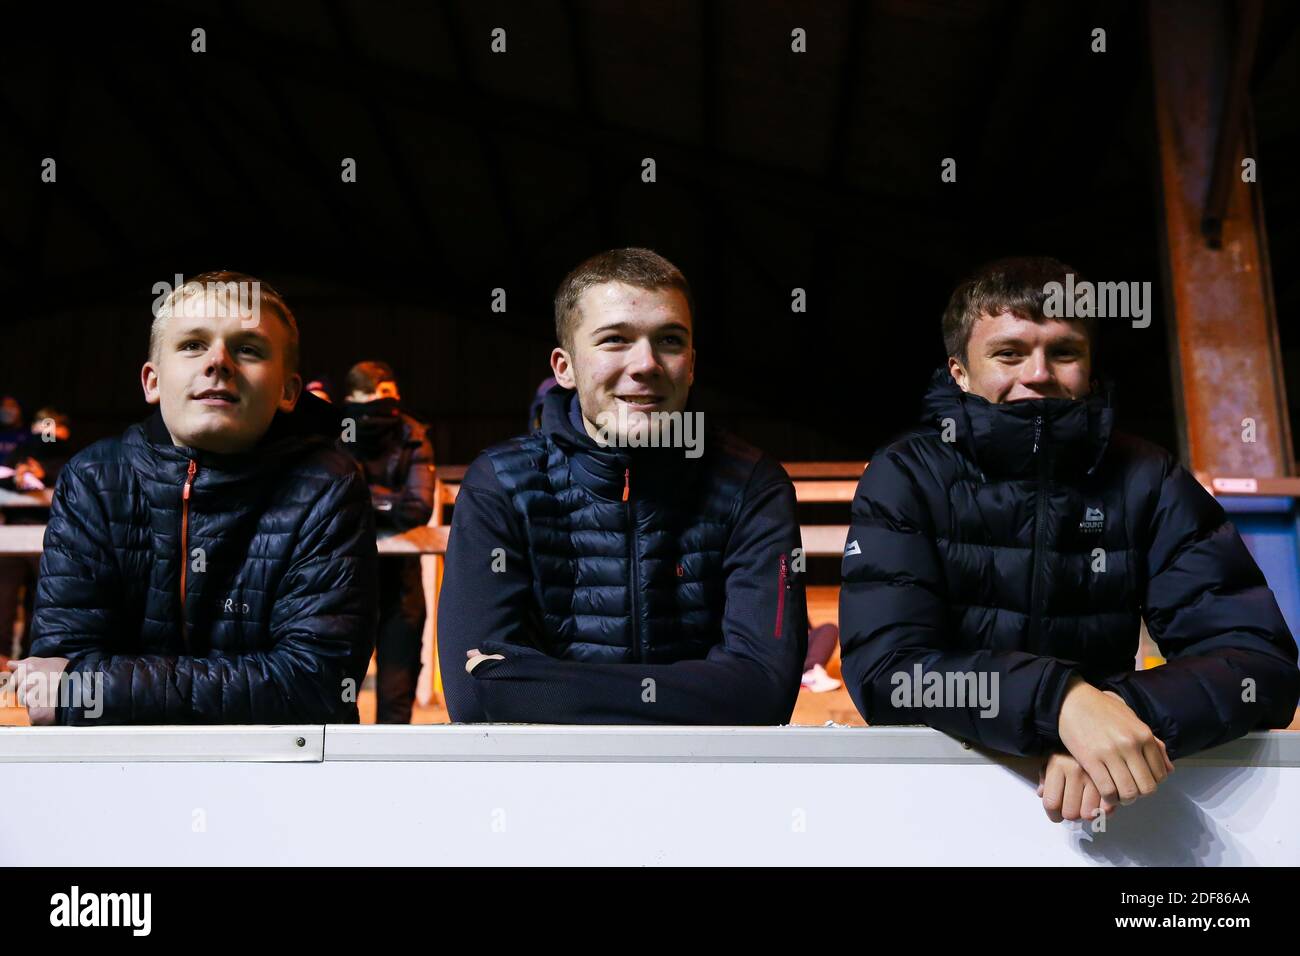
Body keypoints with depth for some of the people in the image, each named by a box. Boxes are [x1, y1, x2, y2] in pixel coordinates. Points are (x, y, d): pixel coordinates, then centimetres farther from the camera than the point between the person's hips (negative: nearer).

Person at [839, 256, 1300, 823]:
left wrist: (1122, 713, -25)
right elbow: (885, 665, -17)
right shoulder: (905, 478, -6)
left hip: (1096, 800, 3)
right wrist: (1060, 699, -31)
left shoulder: (1147, 481, -1)